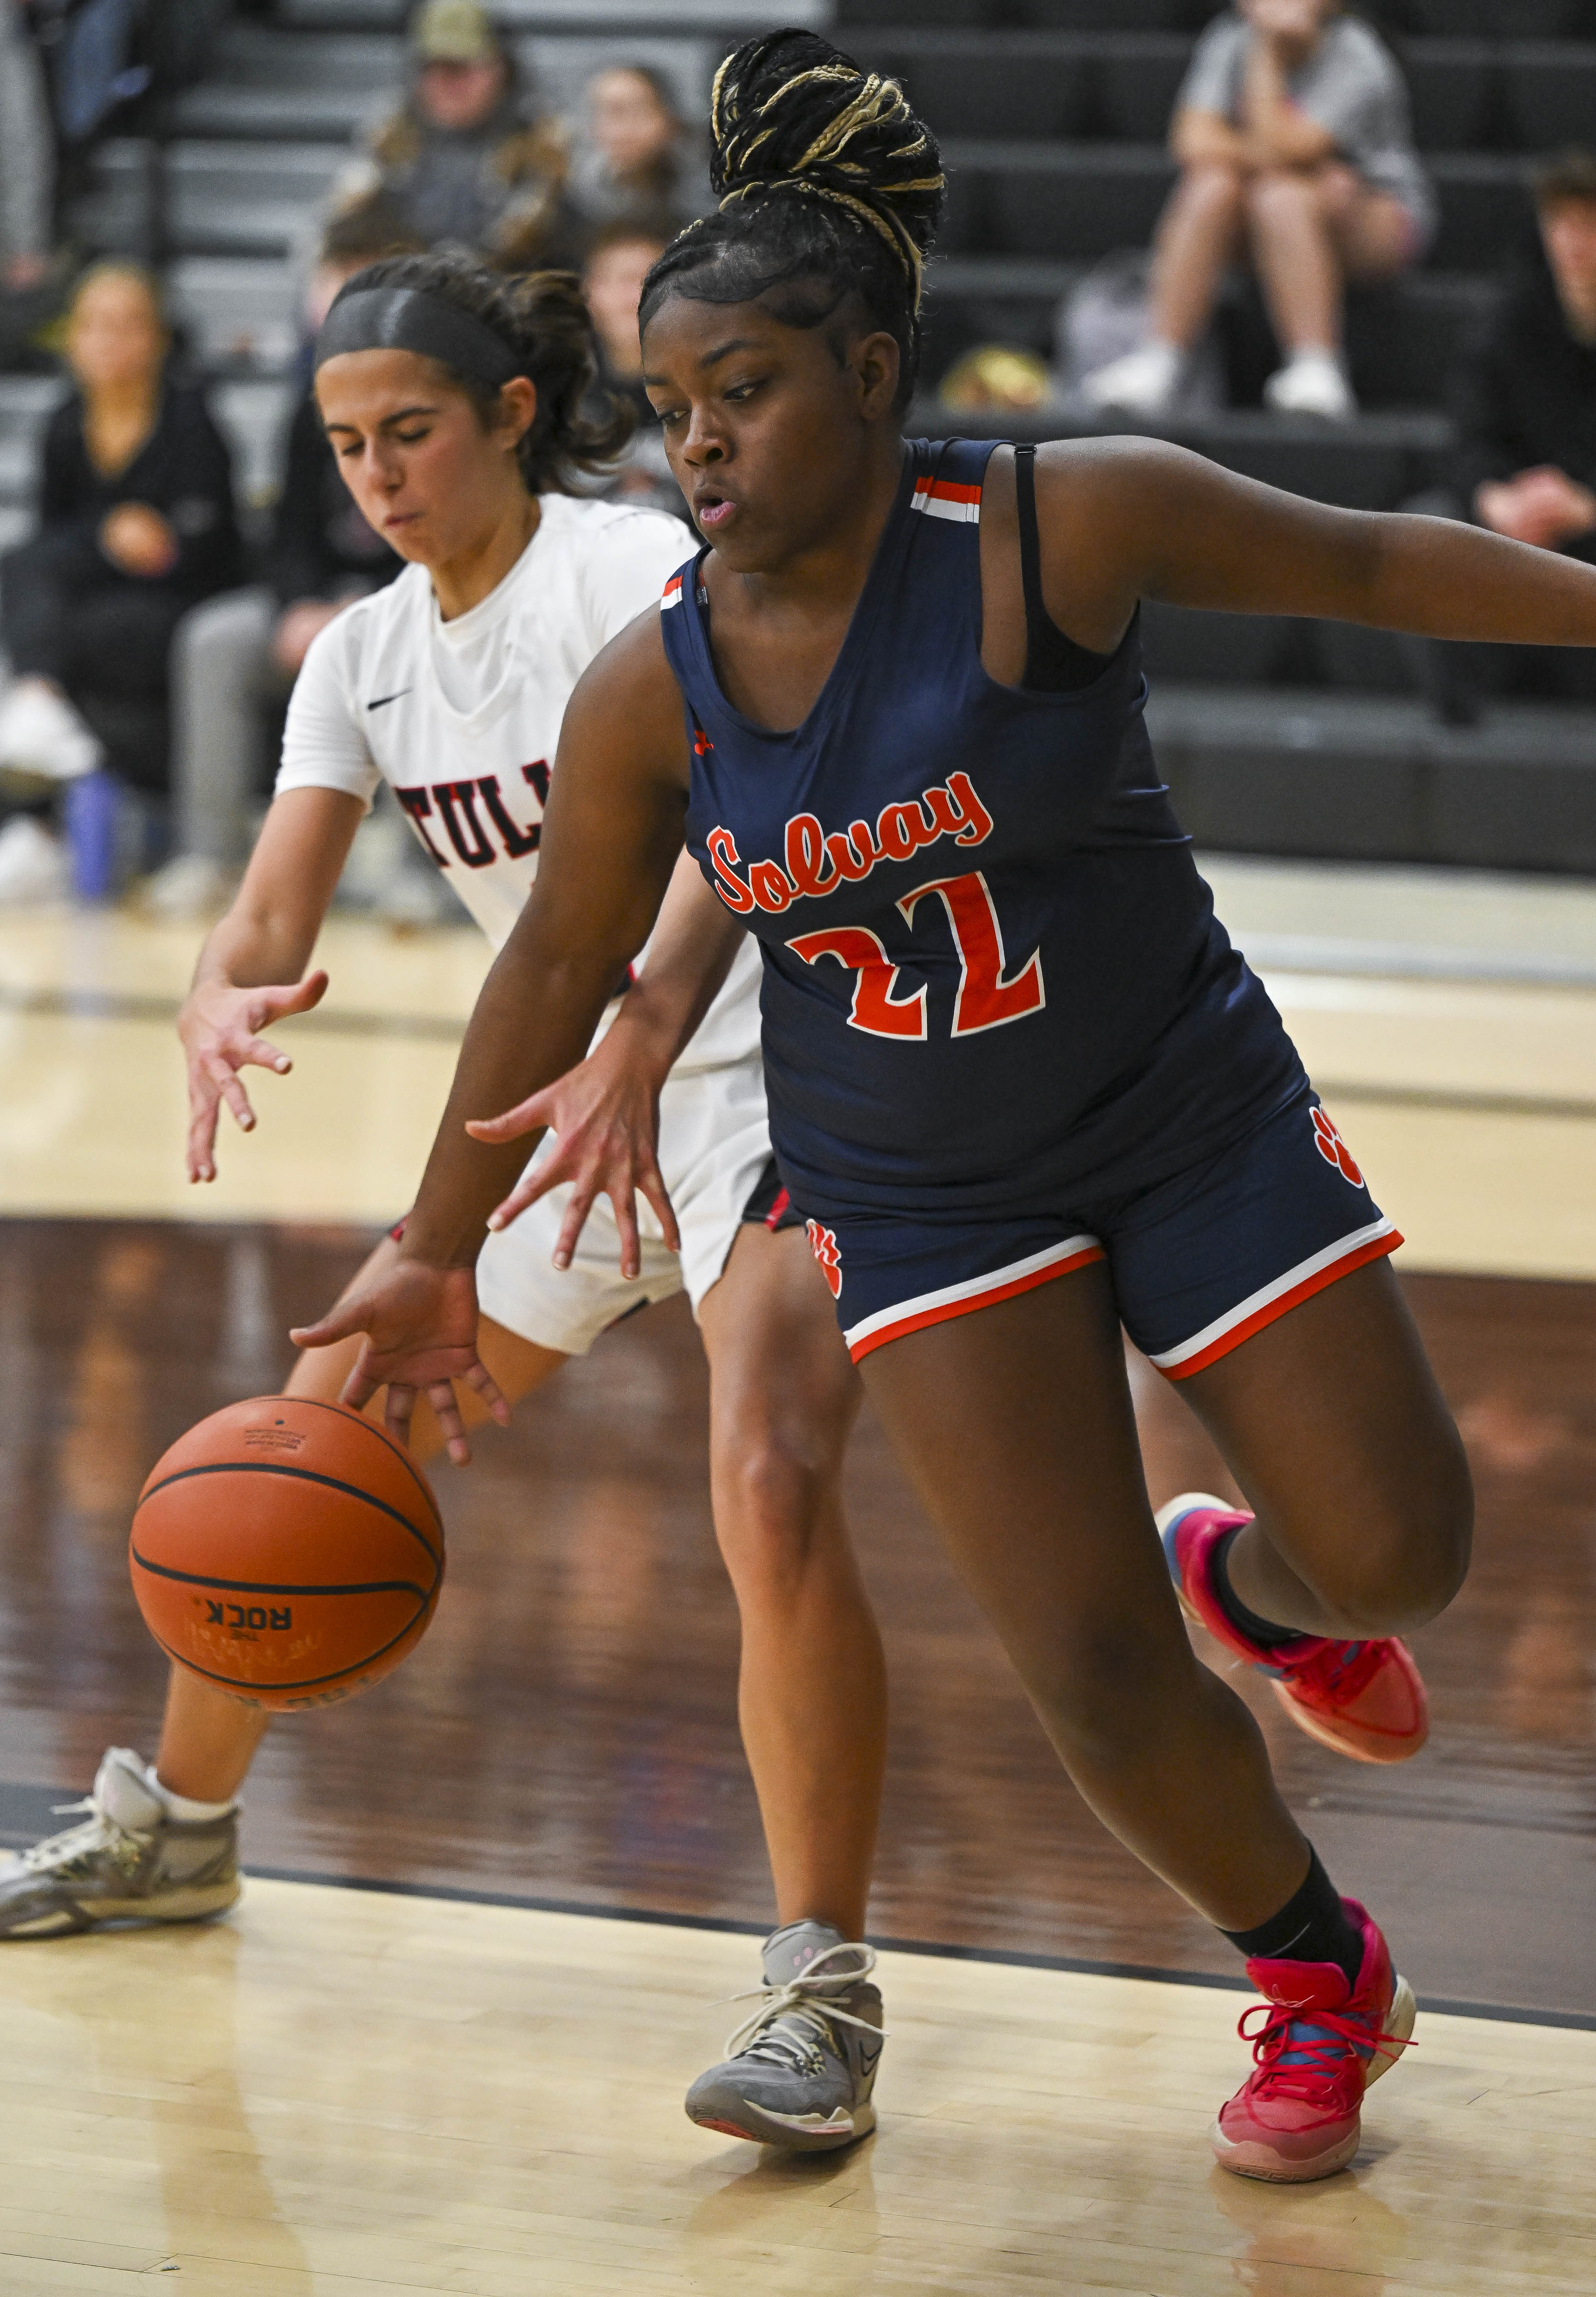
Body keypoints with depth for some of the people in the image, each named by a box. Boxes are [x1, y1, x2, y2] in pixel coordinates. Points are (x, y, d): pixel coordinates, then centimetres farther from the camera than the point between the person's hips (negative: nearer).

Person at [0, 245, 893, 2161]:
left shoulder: (634, 576, -18)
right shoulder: (366, 657, 4)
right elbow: (269, 924, -2)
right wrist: (226, 1005, -27)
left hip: (764, 1083, -7)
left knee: (769, 1486, -29)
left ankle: (824, 1987, -22)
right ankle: (172, 1826, 36)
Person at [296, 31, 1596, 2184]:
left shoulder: (1062, 522, -20)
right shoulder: (651, 693, -12)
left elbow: (1371, 561, -7)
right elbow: (558, 969, 2)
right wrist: (437, 1259, 8)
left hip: (1192, 1112, -1)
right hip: (919, 1195, 1)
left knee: (1399, 1552, 5)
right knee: (1090, 1670, -5)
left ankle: (1255, 1587, 43)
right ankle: (1320, 1978, 21)